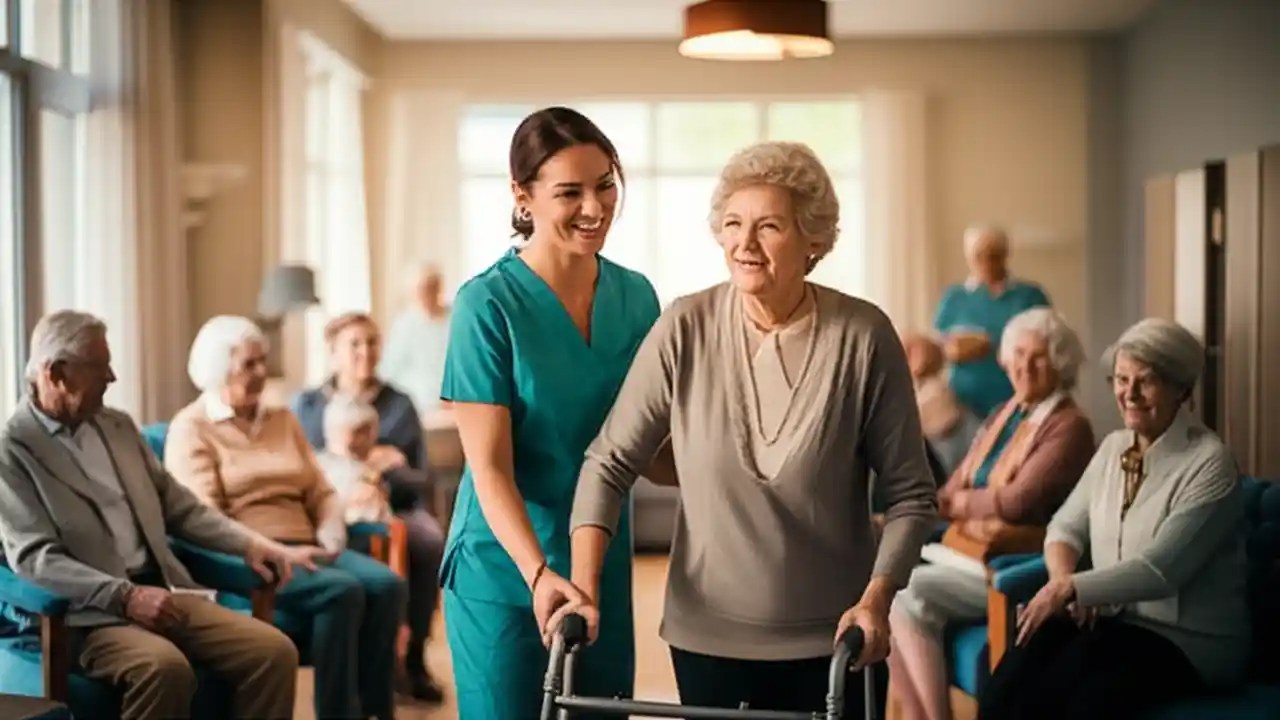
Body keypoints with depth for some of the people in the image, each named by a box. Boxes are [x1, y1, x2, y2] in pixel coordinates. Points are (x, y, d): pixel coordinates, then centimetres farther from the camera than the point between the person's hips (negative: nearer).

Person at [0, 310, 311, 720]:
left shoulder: (118, 426, 18)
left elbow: (176, 505, 23)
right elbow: (34, 558, -12)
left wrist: (247, 543, 7)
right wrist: (125, 596, -23)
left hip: (164, 592, 7)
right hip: (90, 613, -6)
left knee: (274, 651, -15)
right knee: (165, 667, -37)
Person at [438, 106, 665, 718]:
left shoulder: (636, 296, 3)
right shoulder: (488, 304, -13)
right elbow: (490, 467, -16)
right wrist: (538, 573, -29)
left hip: (606, 568, 5)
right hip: (505, 573, -5)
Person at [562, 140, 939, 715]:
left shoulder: (863, 337, -11)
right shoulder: (685, 329, -9)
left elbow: (910, 494, -5)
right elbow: (609, 462, -6)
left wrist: (876, 599, -16)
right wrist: (585, 585, -15)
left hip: (832, 641, 0)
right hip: (706, 635, 1)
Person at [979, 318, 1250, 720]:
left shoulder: (1209, 463, -12)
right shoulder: (1113, 447, 11)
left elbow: (1160, 569, -20)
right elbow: (1066, 526, 12)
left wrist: (1071, 589, -24)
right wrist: (1062, 580, -9)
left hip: (1188, 640, -5)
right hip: (1112, 621, 5)